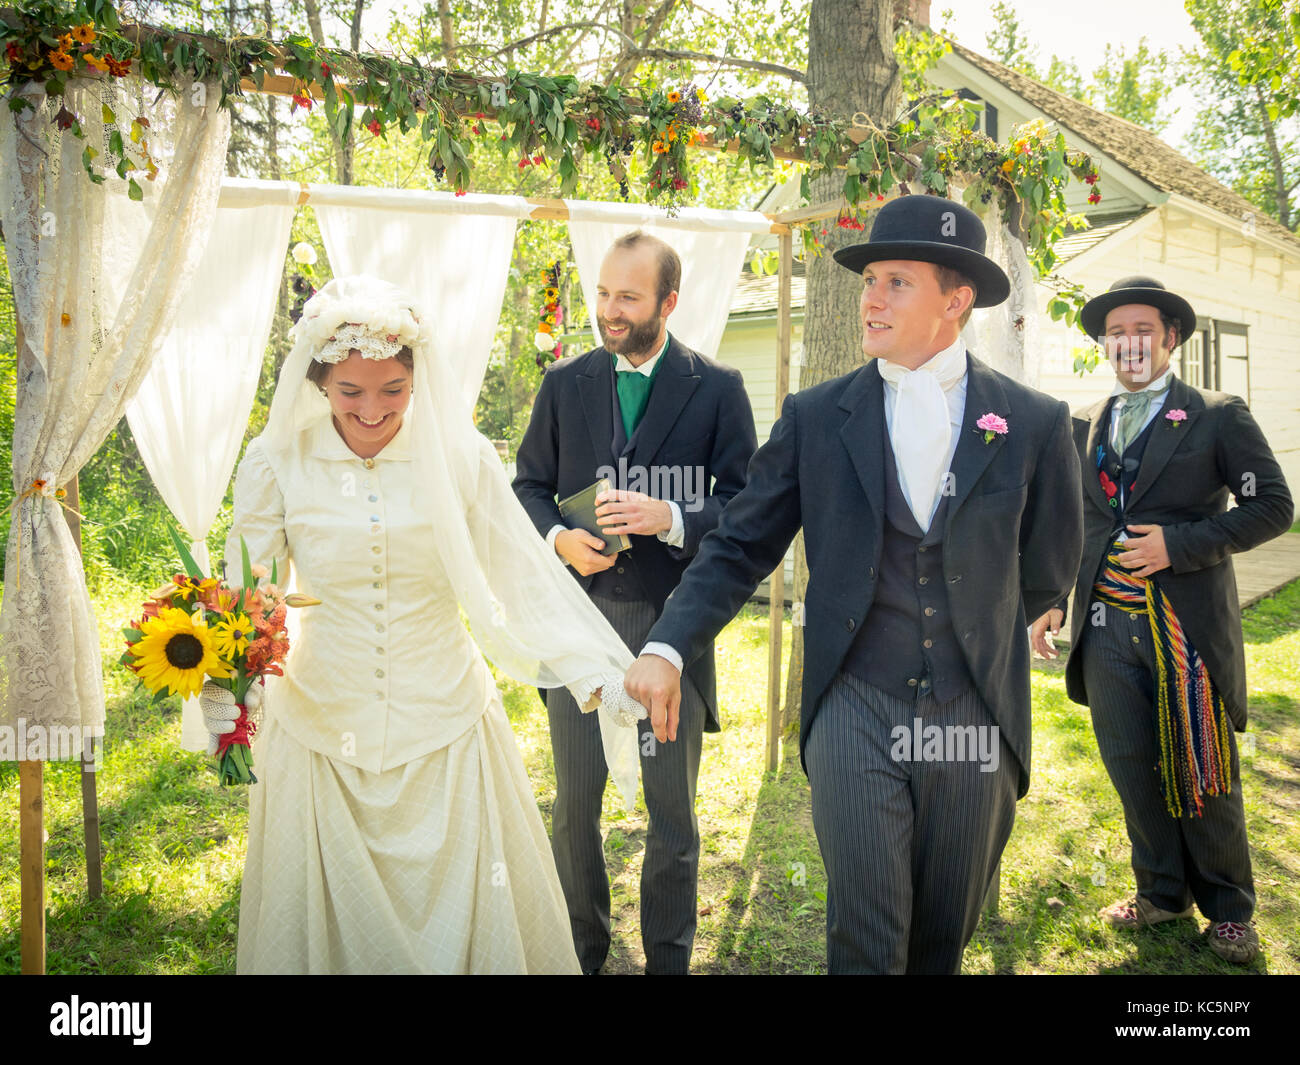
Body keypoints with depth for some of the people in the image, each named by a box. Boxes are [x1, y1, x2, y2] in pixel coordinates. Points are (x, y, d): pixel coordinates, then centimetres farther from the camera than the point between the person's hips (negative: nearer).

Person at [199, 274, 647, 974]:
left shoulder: (459, 455, -7)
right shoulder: (276, 462, -6)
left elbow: (525, 577, -4)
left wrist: (603, 678, -10)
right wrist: (222, 702, -18)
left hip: (445, 729, 0)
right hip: (322, 729, 0)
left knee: (462, 913, 12)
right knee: (334, 917, 14)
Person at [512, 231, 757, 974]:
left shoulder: (718, 388, -2)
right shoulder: (565, 384, 5)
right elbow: (529, 486, 10)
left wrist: (671, 518, -21)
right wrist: (558, 539, -10)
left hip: (673, 621, -2)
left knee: (673, 809, 11)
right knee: (575, 805, 13)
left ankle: (668, 958, 30)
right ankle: (581, 952, 33)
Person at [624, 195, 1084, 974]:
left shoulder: (1035, 424, -1)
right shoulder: (815, 418, 0)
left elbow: (1047, 575, 9)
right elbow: (740, 547, -2)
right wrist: (669, 647, -14)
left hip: (976, 717, 1)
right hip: (854, 712, -1)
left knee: (945, 937, 16)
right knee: (865, 940, 4)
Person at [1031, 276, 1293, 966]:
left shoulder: (1219, 417, 0)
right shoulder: (1082, 427, 12)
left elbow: (1273, 506, -4)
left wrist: (1179, 543, -14)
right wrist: (1051, 601, 8)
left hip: (1188, 625, -3)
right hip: (1107, 628, 4)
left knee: (1204, 777, 6)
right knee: (1133, 773, 10)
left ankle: (1227, 909, 24)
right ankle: (1162, 894, 28)